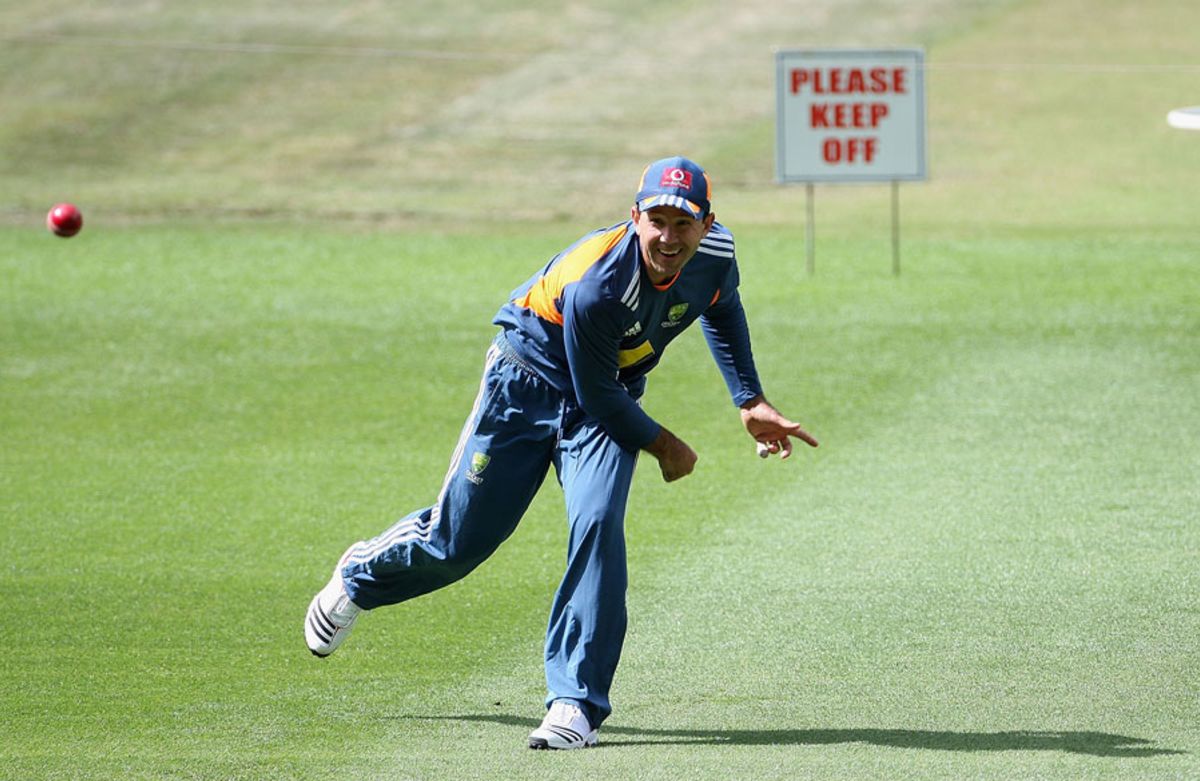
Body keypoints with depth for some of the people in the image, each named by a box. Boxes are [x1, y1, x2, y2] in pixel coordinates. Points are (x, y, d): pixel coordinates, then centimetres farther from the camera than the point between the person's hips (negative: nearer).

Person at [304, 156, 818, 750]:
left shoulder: (716, 252, -17)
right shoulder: (593, 288, -36)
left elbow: (722, 308, 9)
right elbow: (597, 395, -23)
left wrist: (750, 401, 6)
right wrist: (662, 445, -10)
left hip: (609, 396, 4)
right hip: (528, 383, -4)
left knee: (598, 523, -21)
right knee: (458, 540, 3)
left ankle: (576, 703, -17)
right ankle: (362, 574, 39)